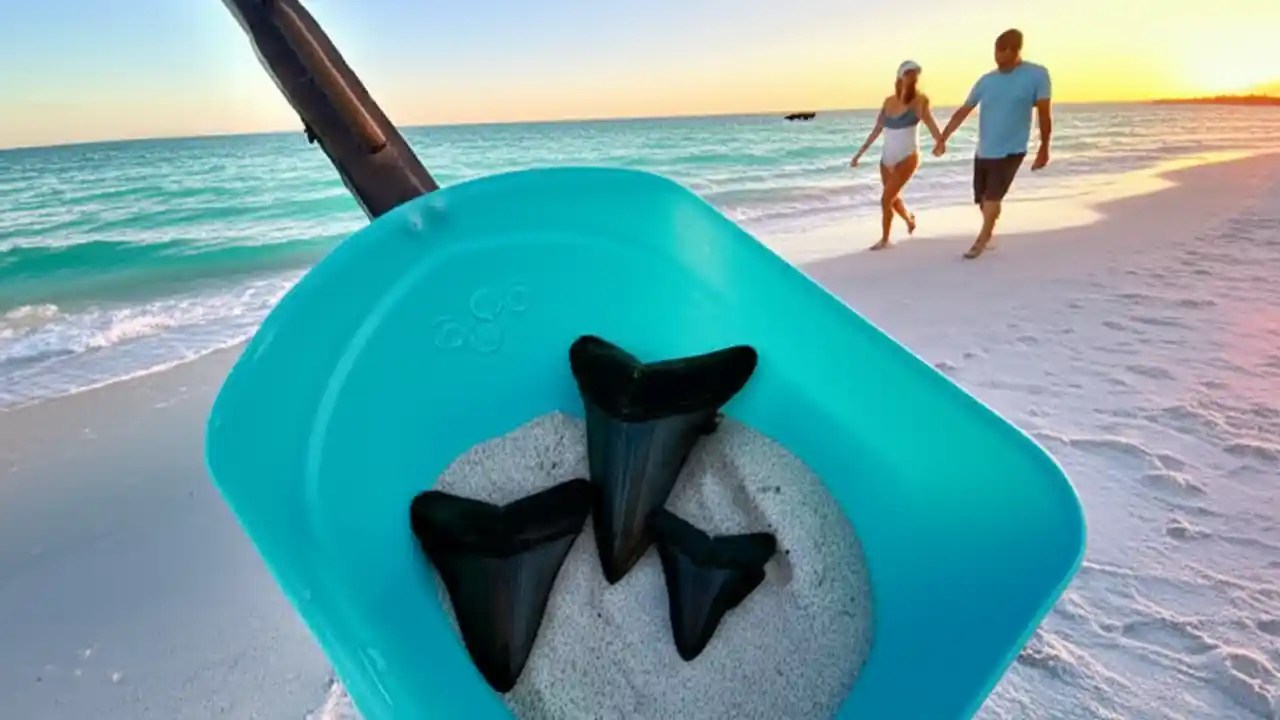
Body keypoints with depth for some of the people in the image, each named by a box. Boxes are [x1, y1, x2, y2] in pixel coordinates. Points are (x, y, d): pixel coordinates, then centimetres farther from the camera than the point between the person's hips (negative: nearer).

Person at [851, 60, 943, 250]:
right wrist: (859, 153, 12)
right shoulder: (888, 101, 4)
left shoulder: (919, 100, -9)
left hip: (907, 158, -5)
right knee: (894, 198, 18)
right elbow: (876, 130, 11)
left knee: (886, 199, -10)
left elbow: (929, 120, -22)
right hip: (887, 158, 5)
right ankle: (910, 220, 49)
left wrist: (940, 141, -41)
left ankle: (884, 240, 7)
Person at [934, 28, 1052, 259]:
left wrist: (1044, 148, -4)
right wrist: (943, 139, 6)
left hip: (1010, 151, -4)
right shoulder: (986, 80, 3)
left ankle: (981, 239, 10)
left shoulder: (1037, 74, -9)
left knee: (992, 198, -7)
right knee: (983, 199, 11)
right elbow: (963, 112, 9)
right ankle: (989, 233, 35)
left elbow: (1044, 114, -6)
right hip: (983, 152, 4)